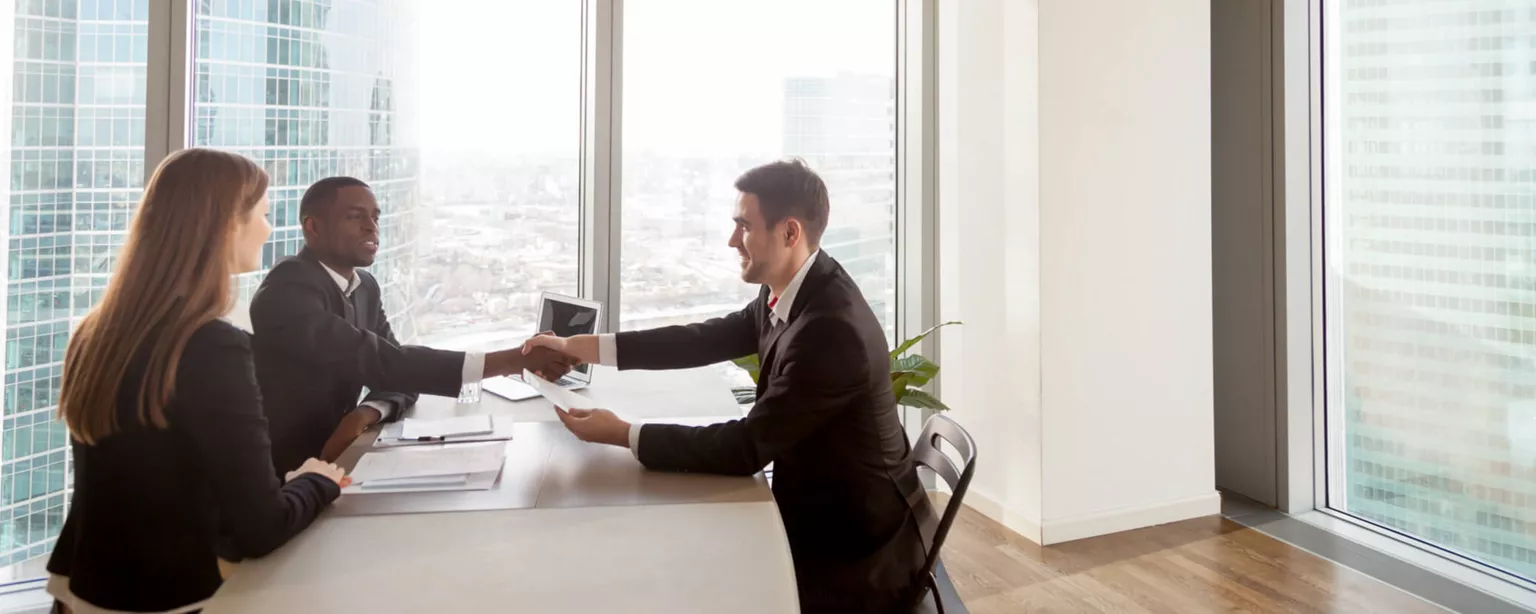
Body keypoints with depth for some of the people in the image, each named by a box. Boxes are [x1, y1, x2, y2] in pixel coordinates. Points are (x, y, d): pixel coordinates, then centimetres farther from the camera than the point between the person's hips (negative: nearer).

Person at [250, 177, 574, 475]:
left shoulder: (364, 285, 6)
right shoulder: (288, 292, -21)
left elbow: (398, 374, 4)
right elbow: (377, 361, -31)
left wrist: (366, 413, -20)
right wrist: (508, 360, -37)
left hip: (333, 456, 7)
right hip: (284, 473, -7)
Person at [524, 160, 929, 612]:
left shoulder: (833, 330, -31)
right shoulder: (793, 289, -4)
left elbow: (748, 447, -27)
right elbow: (706, 339, 2)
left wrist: (622, 434, -22)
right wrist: (582, 346, -2)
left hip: (855, 546, -7)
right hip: (817, 508, 7)